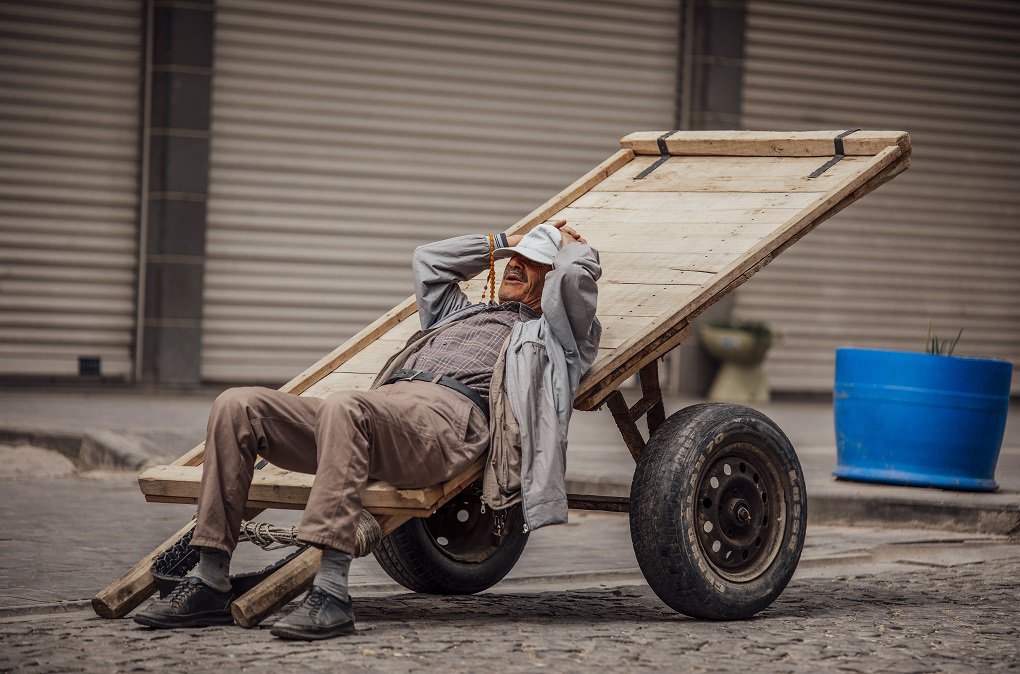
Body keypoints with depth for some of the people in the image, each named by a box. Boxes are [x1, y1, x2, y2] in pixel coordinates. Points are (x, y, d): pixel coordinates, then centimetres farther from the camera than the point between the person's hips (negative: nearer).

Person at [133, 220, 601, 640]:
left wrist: (569, 242, 28)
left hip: (447, 417, -7)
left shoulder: (549, 330, 22)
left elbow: (577, 274, 5)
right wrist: (505, 241, 53)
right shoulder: (463, 313, 41)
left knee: (343, 408, -40)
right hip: (388, 403, 8)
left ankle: (331, 591, -47)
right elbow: (427, 258, 53)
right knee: (237, 407, -12)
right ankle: (209, 583, -19)